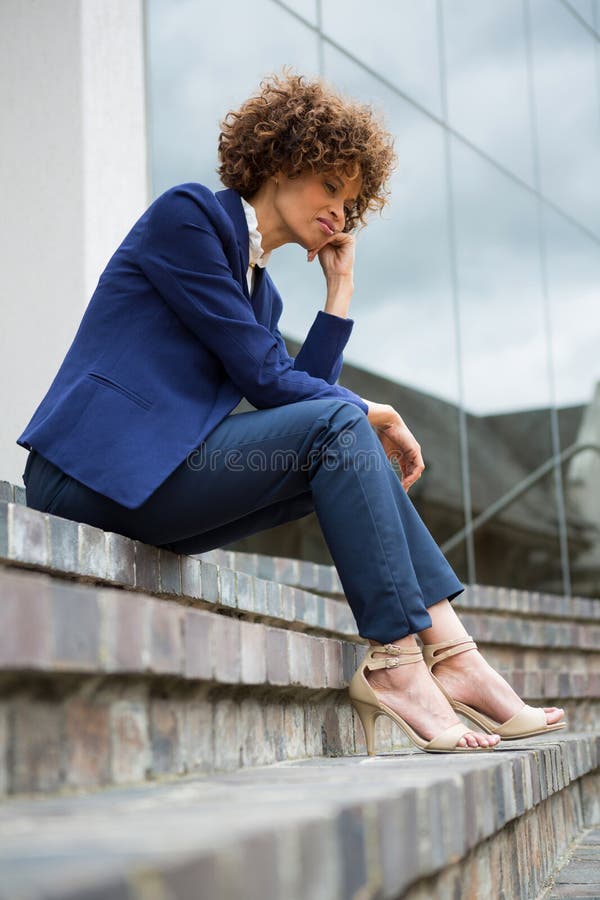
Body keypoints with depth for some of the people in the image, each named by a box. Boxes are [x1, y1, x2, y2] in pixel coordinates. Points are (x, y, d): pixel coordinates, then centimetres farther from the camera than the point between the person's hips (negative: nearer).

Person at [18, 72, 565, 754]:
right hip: (98, 470, -9)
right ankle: (395, 663, -20)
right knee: (340, 426, -19)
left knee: (356, 454, 1)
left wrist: (341, 284, 14)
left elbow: (305, 386, 10)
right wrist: (375, 414, -1)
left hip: (151, 480, 9)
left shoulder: (260, 287, 22)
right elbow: (264, 378, -11)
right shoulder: (188, 213, -5)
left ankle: (452, 655, -10)